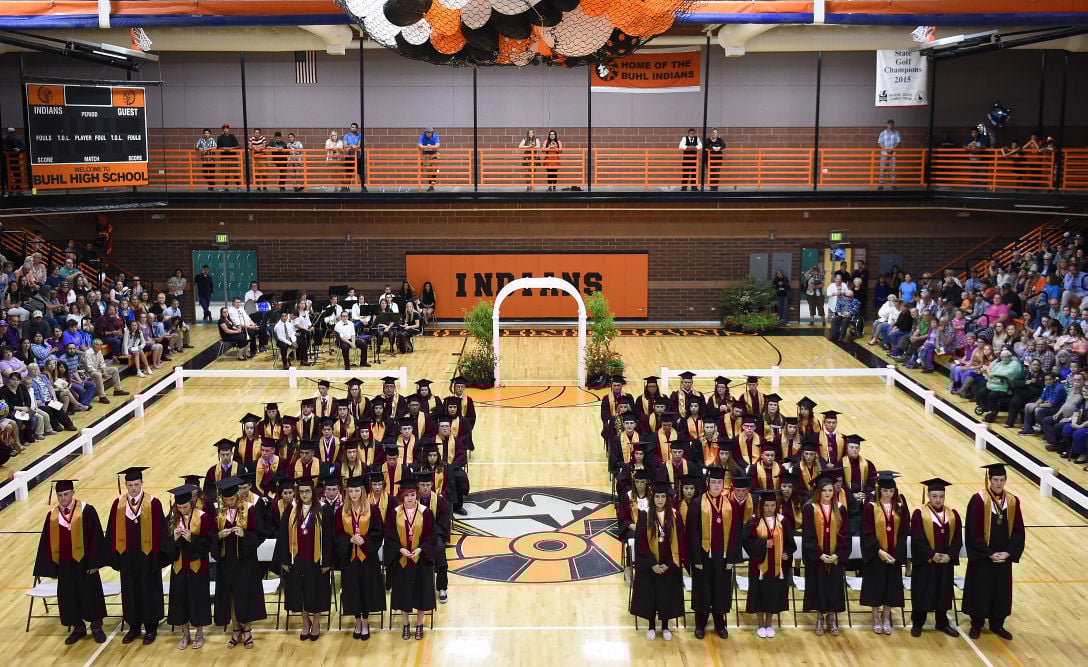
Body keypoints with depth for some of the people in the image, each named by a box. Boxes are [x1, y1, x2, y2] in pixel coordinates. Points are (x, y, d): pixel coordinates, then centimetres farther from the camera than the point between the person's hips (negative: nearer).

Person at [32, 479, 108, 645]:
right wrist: (50, 568, 3)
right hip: (63, 565, 3)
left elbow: (95, 537, -9)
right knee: (68, 597, 11)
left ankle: (96, 627, 23)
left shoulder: (86, 511, -10)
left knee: (90, 594, 7)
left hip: (84, 562, -3)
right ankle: (78, 628, 28)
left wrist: (94, 562, -11)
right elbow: (46, 542, 4)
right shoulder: (52, 515, 0)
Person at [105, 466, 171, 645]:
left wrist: (159, 554, -9)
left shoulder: (153, 503, -10)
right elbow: (112, 531, 4)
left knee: (149, 591, 7)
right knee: (130, 591, 12)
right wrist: (114, 554, 1)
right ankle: (134, 626, 26)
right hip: (126, 556, 3)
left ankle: (150, 628, 21)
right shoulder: (118, 504, -1)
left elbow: (160, 530, -7)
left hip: (147, 555, -3)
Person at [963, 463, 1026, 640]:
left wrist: (1008, 553, -9)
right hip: (982, 557, -4)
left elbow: (1018, 531, 2)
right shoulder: (978, 500, -13)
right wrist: (989, 553, -15)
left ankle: (997, 624, 29)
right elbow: (973, 531, -13)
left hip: (1004, 557, 4)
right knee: (980, 590, 5)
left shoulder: (1013, 501, -1)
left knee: (1001, 590, 12)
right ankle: (976, 624, 21)